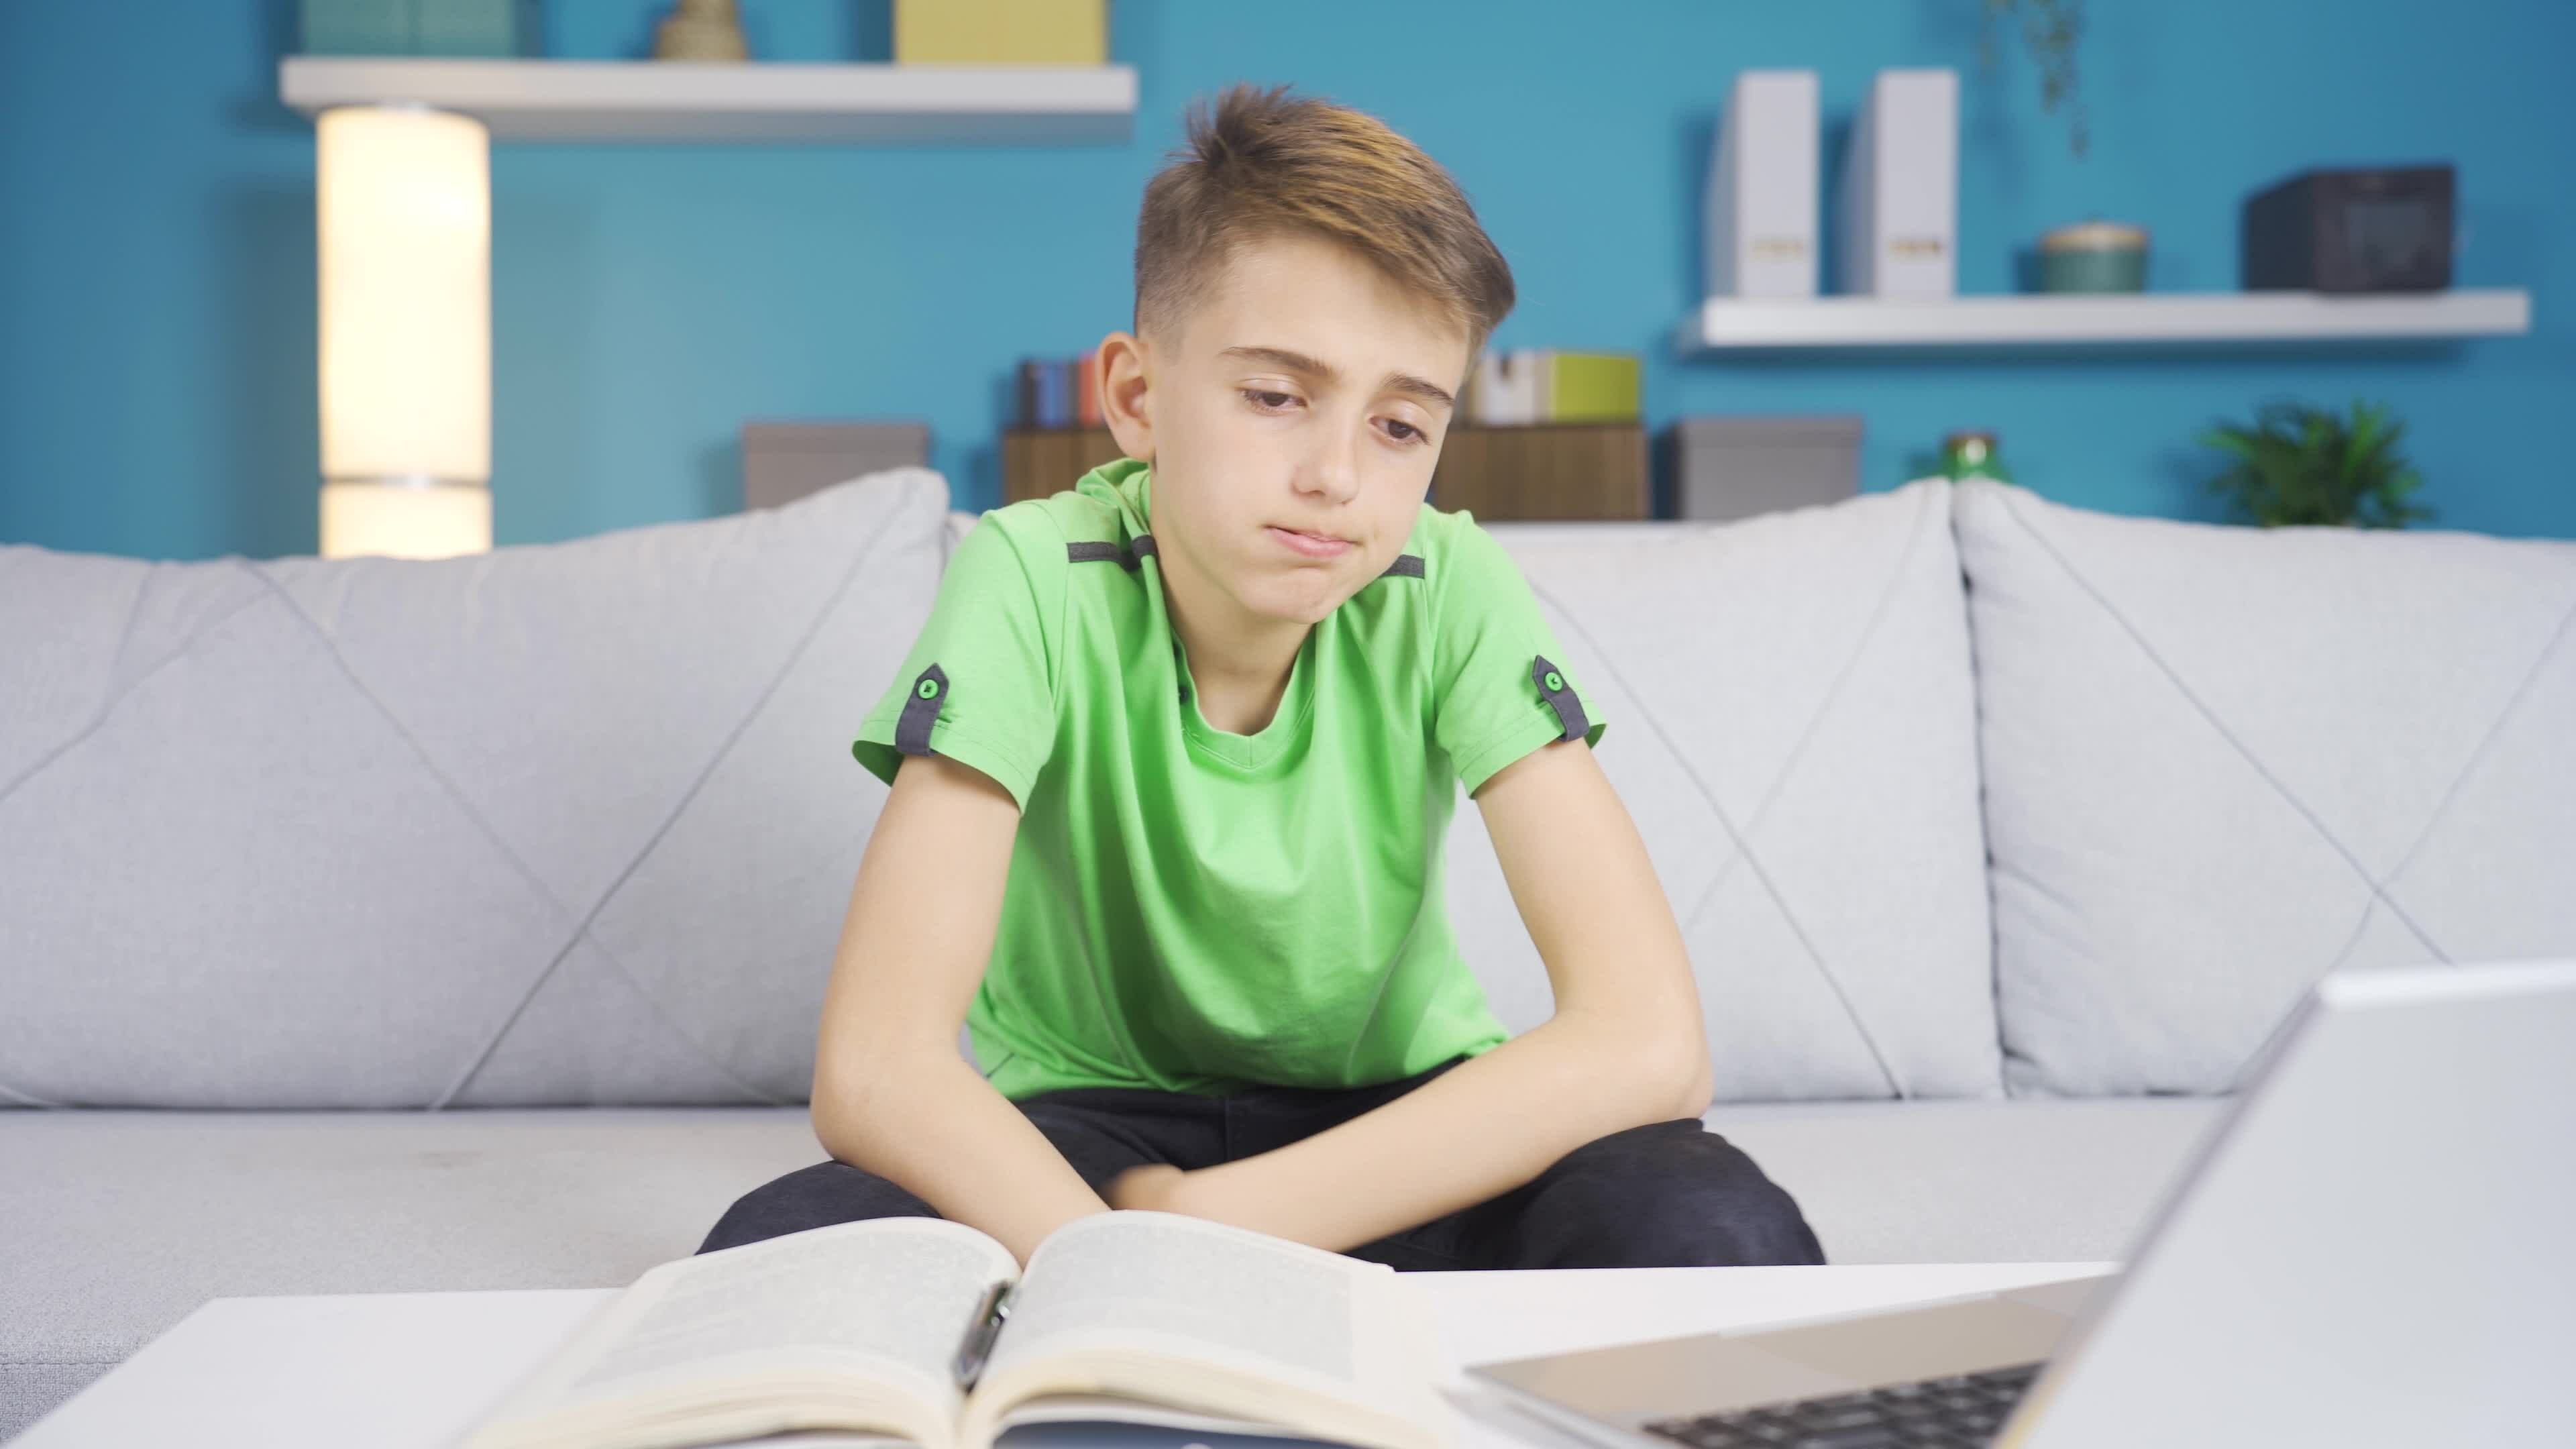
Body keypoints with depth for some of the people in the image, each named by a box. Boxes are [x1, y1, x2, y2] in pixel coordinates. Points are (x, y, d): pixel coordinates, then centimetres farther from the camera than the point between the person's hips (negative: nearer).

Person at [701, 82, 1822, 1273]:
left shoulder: (1449, 594, -18)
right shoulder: (1033, 585, -22)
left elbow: (1648, 1041, -27)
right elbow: (874, 1067, -29)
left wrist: (1209, 1228, -31)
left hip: (1391, 1110, 1)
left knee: (1727, 1236, -30)